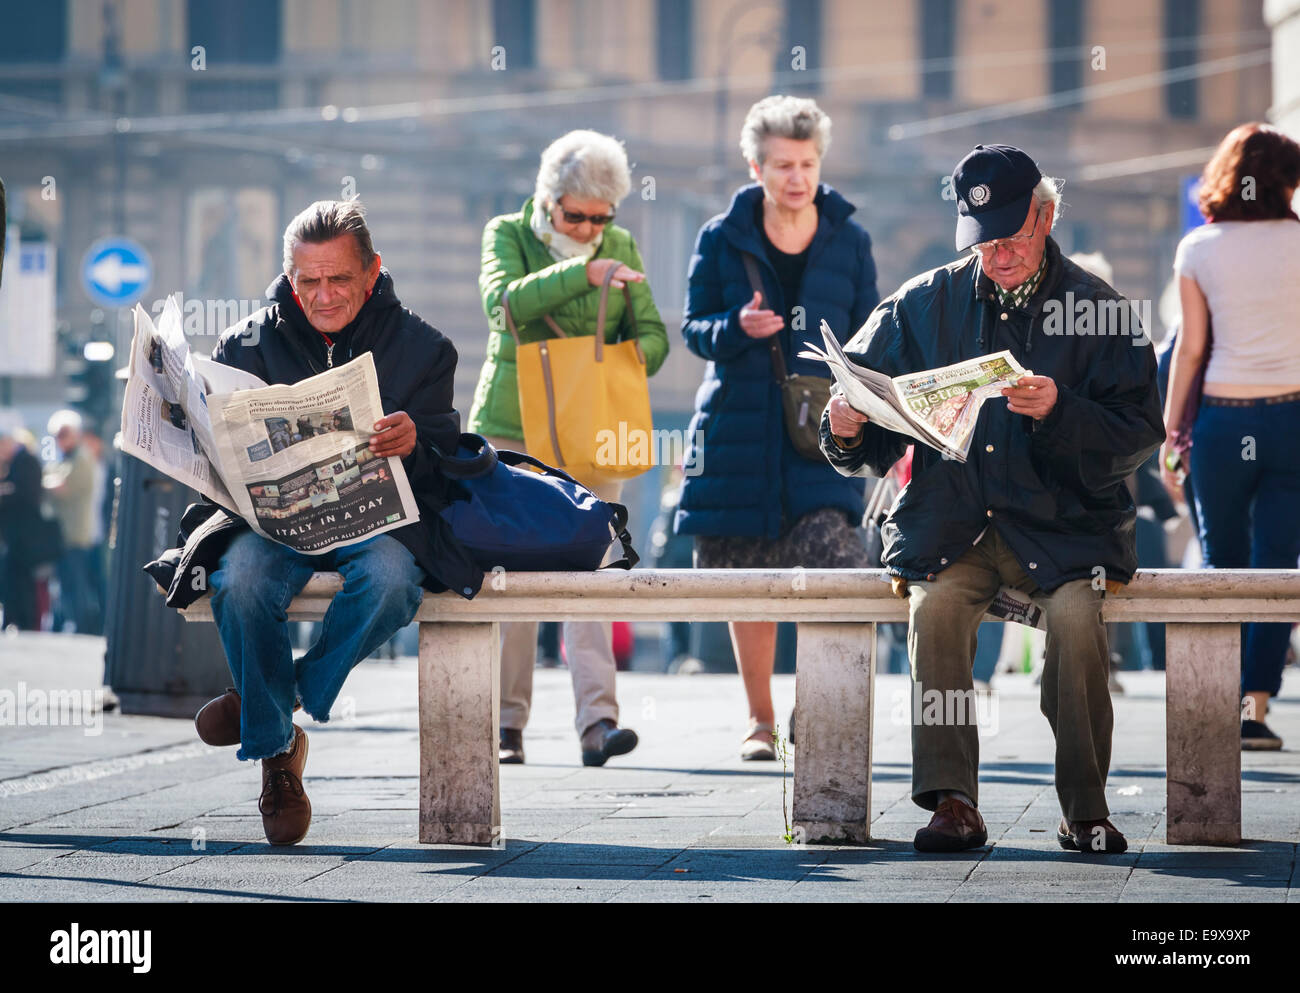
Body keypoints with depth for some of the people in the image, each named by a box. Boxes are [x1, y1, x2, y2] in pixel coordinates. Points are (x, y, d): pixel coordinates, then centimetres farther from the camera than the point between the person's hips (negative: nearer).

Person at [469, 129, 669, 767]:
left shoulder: (621, 247, 6)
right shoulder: (507, 234, -2)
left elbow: (652, 335, 3)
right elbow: (504, 300, -23)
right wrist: (582, 271, -35)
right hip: (512, 427, -1)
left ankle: (596, 719, -18)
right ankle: (507, 720, 9)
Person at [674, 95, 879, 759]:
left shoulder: (848, 241, 6)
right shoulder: (722, 238, 3)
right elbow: (693, 328, 5)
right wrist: (736, 328, -16)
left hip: (821, 434, 0)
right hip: (738, 431, 0)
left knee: (832, 566, -16)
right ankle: (760, 718, 18)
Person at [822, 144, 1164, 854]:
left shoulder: (1098, 310, 3)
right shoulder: (924, 304, 10)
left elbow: (1138, 434, -4)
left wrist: (1058, 413, -22)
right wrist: (845, 428, -12)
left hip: (1062, 523, -1)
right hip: (950, 520, 1)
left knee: (1074, 612, -30)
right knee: (935, 603, -29)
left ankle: (1084, 809, -17)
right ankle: (951, 802, -24)